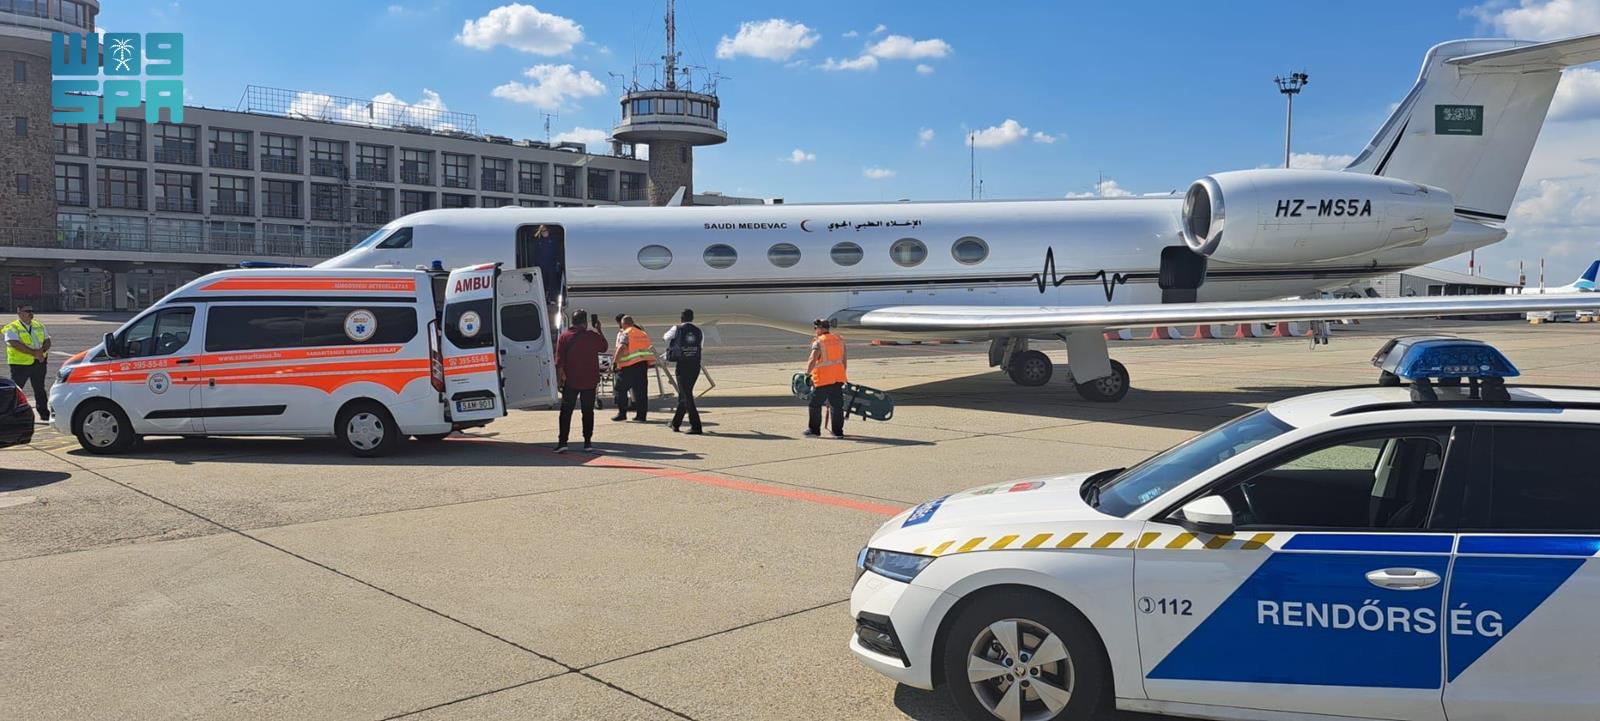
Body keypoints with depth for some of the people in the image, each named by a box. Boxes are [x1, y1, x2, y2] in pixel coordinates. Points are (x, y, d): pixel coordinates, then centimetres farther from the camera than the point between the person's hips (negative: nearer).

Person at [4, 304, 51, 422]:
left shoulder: (39, 326, 14)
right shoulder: (12, 328, -5)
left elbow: (47, 341, 10)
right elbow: (16, 344, -19)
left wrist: (42, 350, -12)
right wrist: (34, 352, -25)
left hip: (39, 362, 5)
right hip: (20, 363, -5)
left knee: (40, 389, 10)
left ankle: (44, 413, 15)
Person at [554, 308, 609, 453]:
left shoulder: (564, 336, -2)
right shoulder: (593, 336, -4)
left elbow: (559, 360, -6)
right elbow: (604, 348, 15)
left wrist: (559, 376, -2)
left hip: (570, 381, 0)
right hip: (589, 381, 0)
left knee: (566, 411, 4)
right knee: (588, 411, 9)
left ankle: (563, 441, -4)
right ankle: (588, 442, 8)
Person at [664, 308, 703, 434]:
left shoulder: (677, 329, -1)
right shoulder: (699, 332, 7)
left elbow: (665, 337, 16)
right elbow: (700, 347, 11)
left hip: (682, 365, -4)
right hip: (695, 366, 4)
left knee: (686, 396, -3)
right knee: (685, 394, 16)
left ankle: (696, 427, -12)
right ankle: (676, 423, 27)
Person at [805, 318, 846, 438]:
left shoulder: (819, 342, -11)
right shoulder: (840, 340, 10)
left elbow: (813, 360, -22)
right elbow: (844, 361, 14)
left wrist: (807, 374, -24)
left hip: (823, 379, -6)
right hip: (838, 379, 6)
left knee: (815, 405, 8)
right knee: (837, 405, 8)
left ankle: (814, 429, 14)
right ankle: (838, 431, 7)